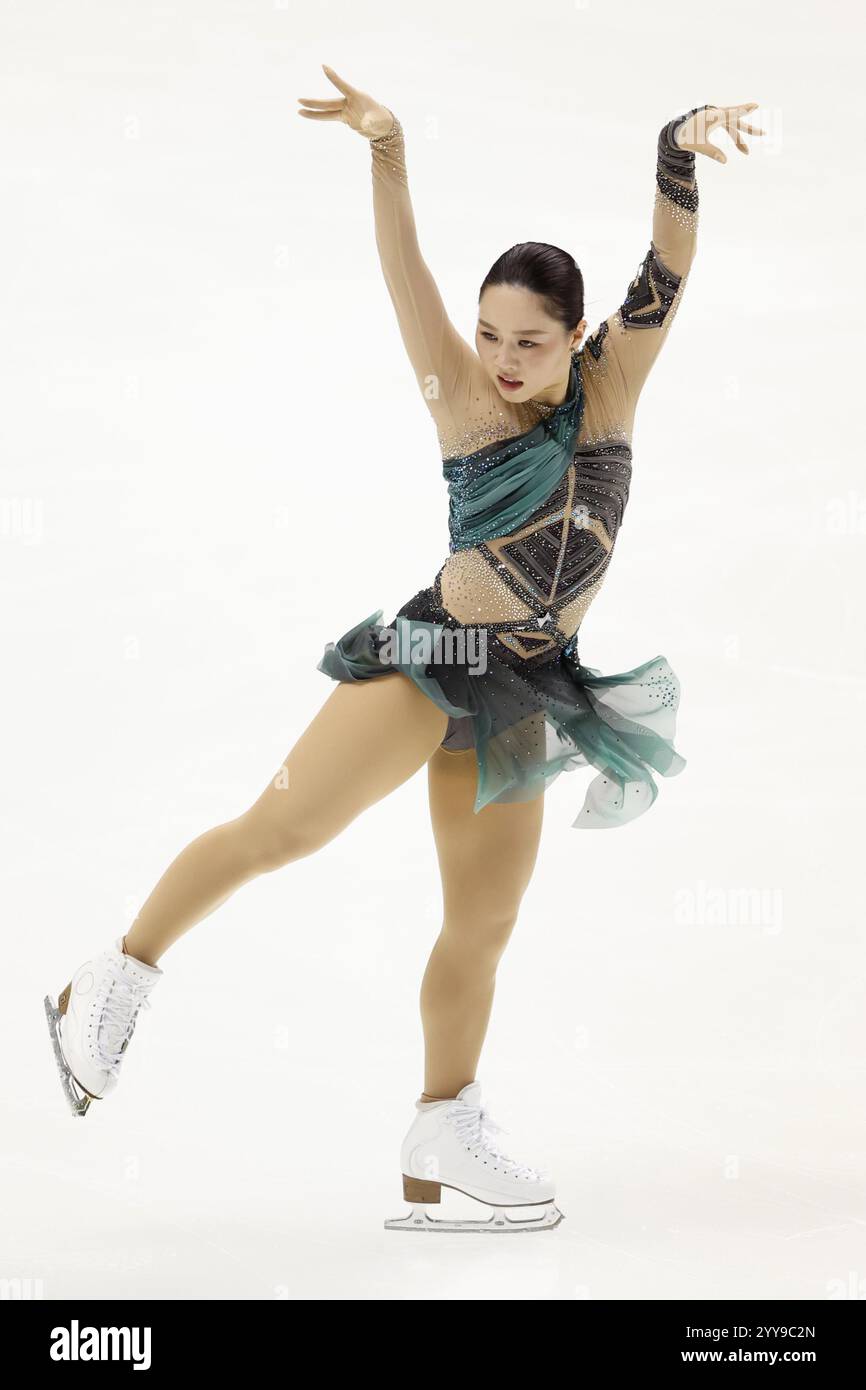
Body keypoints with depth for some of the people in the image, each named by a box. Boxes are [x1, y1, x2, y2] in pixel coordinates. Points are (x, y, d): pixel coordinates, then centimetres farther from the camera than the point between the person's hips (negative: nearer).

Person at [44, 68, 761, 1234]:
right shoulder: (461, 394, -3)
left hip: (525, 688, 4)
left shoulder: (609, 392, 3)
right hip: (434, 655, -4)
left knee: (483, 927, 9)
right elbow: (404, 269, -13)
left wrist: (679, 152, -21)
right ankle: (117, 983, -5)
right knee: (286, 826, -20)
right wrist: (388, 149, -26)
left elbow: (667, 271, -7)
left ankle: (444, 1133, 22)